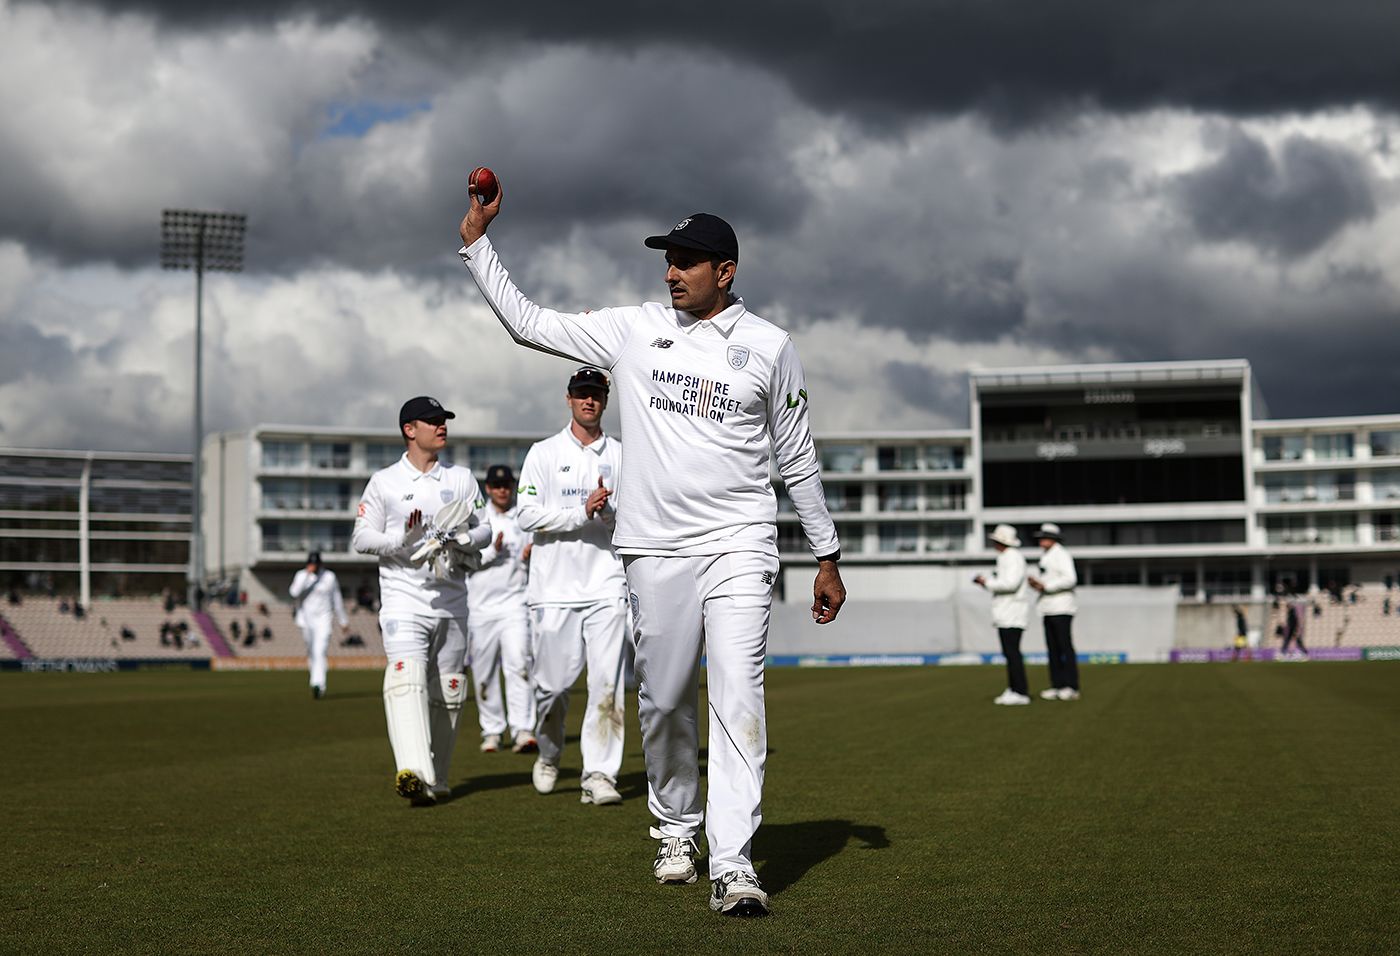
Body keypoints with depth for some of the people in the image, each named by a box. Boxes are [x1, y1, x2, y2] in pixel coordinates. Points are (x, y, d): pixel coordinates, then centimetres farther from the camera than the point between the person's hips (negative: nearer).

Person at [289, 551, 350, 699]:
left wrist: (343, 621, 13)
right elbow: (294, 593, -19)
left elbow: (337, 599, 8)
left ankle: (317, 685, -25)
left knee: (320, 652, -17)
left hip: (323, 619, -2)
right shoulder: (301, 575, 0)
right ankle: (319, 684, 31)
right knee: (311, 652, 12)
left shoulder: (330, 577, -1)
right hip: (306, 618, 2)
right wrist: (307, 575, -23)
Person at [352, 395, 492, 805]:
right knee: (406, 678, -23)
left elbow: (484, 530, 12)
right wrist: (402, 537, -15)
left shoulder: (462, 479, 12)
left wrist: (460, 539, -10)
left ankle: (435, 780, 17)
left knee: (447, 693, 6)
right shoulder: (384, 482, 4)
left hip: (452, 601, 4)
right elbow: (361, 537, 2)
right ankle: (412, 771, -38)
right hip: (403, 598, -4)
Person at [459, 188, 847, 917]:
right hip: (655, 550, 2)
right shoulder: (633, 331, 6)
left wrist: (826, 556, 10)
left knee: (737, 697, -13)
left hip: (738, 548, -2)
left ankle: (733, 865, -17)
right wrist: (476, 240, 1)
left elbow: (796, 458, 9)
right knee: (663, 701, 8)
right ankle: (675, 828, 30)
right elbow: (527, 322, 7)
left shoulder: (769, 347, 3)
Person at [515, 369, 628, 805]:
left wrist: (609, 508, -14)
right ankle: (549, 754, 28)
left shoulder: (622, 455, 11)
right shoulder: (544, 453, 6)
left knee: (607, 683, -8)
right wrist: (582, 512, -15)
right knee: (553, 683, 2)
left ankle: (599, 774, -7)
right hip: (555, 585, -1)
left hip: (606, 586, 1)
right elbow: (529, 515, -4)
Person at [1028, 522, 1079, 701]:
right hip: (1048, 609, 9)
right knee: (1053, 649, 7)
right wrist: (1036, 583, 6)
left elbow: (1069, 579, -20)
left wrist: (1045, 586, -17)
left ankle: (1071, 687, -9)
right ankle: (1057, 686, 8)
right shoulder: (1045, 556, 19)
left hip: (1061, 608, -9)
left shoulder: (1061, 555, -8)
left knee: (1065, 647, -9)